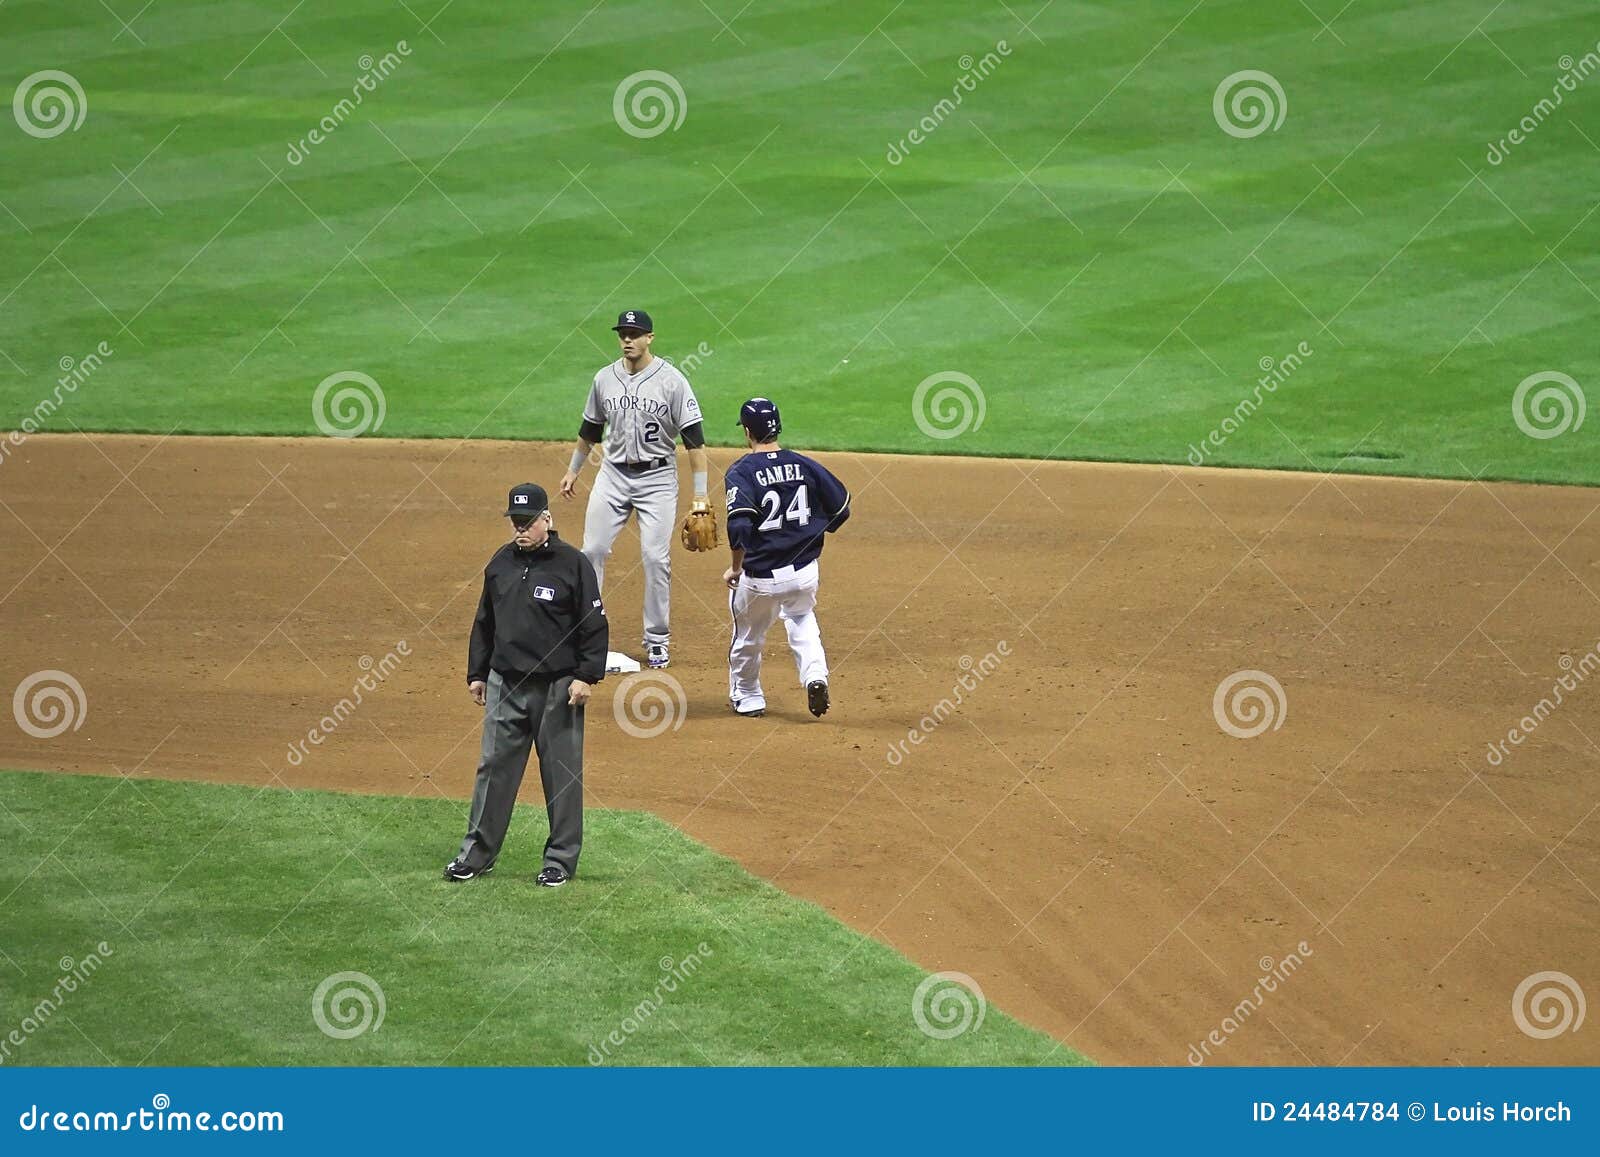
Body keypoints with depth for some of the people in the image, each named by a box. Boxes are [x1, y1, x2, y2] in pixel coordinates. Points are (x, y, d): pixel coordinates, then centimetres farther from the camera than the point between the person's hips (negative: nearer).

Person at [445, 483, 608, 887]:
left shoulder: (573, 564, -6)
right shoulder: (501, 563, 10)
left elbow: (595, 625, -5)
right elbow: (484, 623, 19)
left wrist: (586, 676, -11)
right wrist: (477, 673, 17)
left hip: (558, 688, -5)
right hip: (505, 685, 5)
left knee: (562, 774, 2)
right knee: (494, 768, 6)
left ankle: (561, 860, 11)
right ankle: (477, 854, 13)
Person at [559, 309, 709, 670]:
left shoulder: (672, 380, -10)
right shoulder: (605, 379, 3)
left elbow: (694, 437, -10)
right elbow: (590, 430, 19)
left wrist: (700, 492, -14)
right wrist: (573, 470, 23)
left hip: (657, 479, -4)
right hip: (613, 476, 4)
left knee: (656, 557, -5)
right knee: (593, 550, 0)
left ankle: (657, 640, 7)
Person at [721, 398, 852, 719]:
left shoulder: (741, 472, -12)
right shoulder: (805, 465, 0)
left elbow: (739, 526, -26)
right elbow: (841, 508, 6)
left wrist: (736, 567, -12)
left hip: (760, 576, -3)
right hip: (805, 571, 3)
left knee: (748, 635, 21)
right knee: (802, 622, 27)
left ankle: (747, 697, 36)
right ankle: (815, 675, 2)